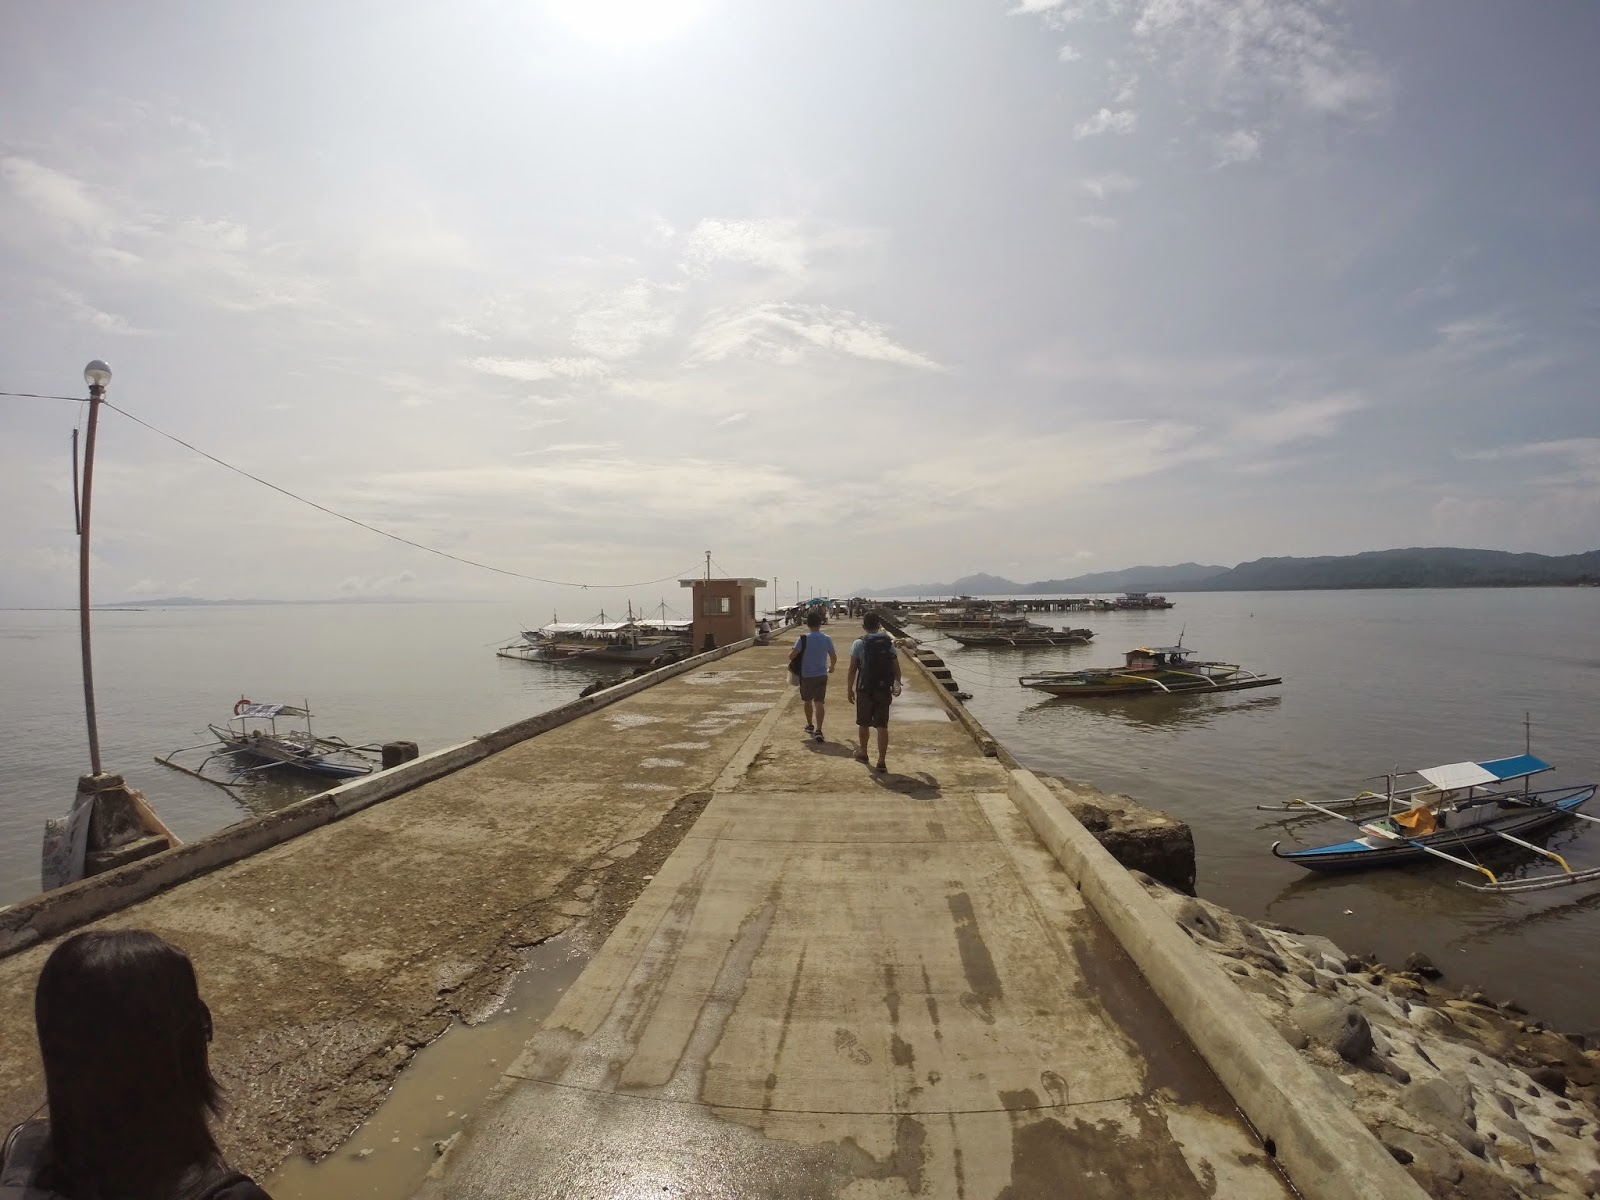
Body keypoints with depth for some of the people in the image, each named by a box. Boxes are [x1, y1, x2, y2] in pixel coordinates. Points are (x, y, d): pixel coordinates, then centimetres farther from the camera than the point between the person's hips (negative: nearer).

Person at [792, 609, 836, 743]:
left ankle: (810, 725, 35)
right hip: (821, 675, 1)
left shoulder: (804, 638, -13)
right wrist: (831, 667, 27)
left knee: (808, 701, 18)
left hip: (806, 675, -1)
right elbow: (833, 657, 6)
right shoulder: (827, 639, -4)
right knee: (819, 703, 1)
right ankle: (818, 730, -9)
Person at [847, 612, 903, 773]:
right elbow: (896, 667, 5)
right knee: (882, 726, 3)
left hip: (865, 689, -2)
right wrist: (897, 685, 20)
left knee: (863, 723, 17)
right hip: (884, 689, 2)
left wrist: (849, 689, 1)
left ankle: (863, 753, 35)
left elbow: (852, 669, -8)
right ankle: (882, 761, -2)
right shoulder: (889, 642, 2)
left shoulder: (859, 643, -7)